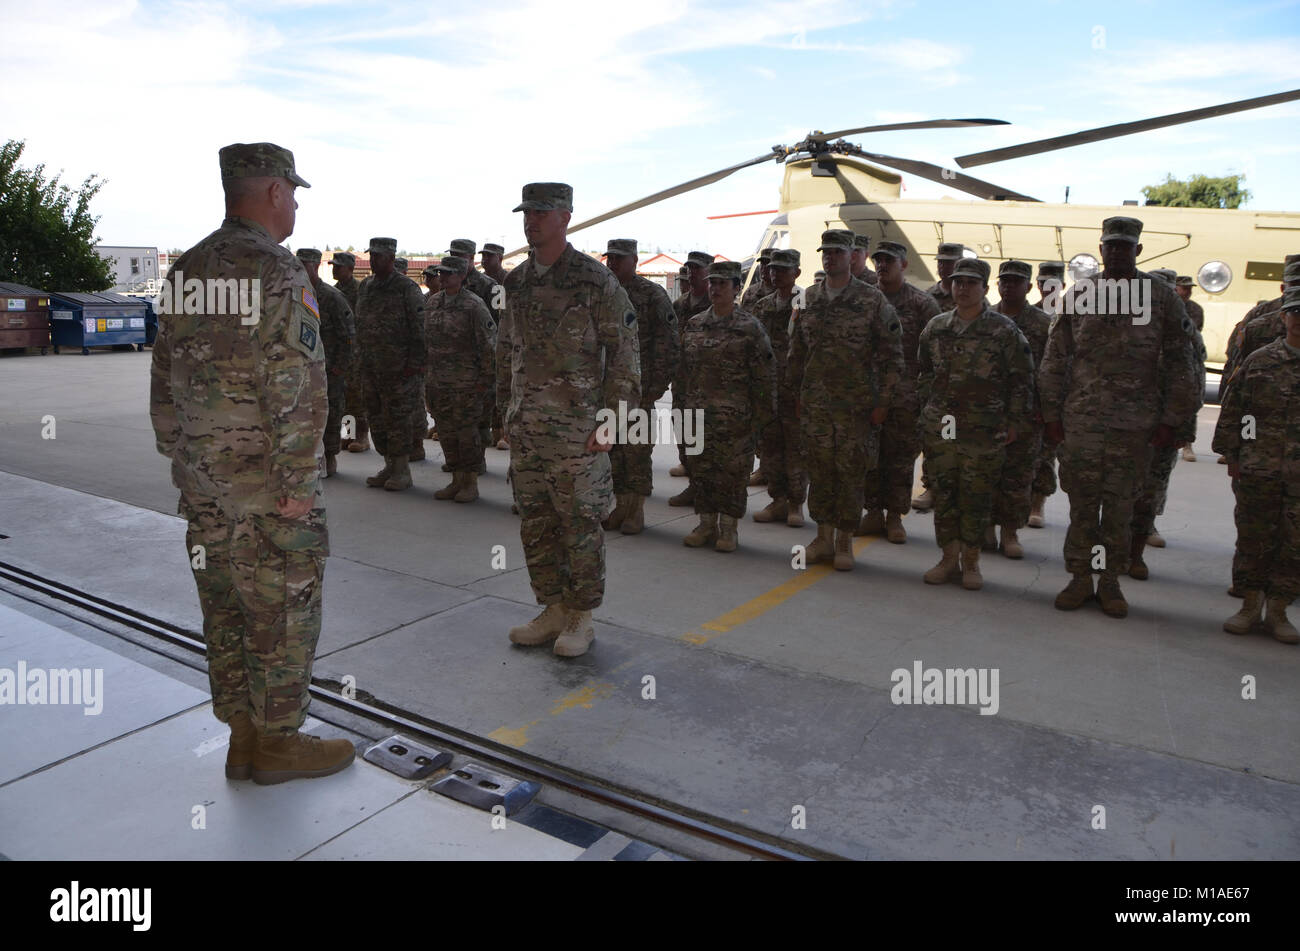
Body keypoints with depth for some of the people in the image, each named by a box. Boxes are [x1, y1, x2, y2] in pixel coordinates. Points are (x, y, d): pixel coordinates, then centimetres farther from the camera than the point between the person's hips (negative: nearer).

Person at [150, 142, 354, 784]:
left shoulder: (187, 270, 11)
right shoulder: (275, 272, -15)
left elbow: (164, 379, 16)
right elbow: (295, 387, -21)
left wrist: (179, 456, 22)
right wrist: (300, 483, -17)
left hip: (201, 481, 8)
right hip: (265, 483, -8)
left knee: (226, 610, 14)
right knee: (283, 611, 4)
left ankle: (244, 736, 26)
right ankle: (278, 741, 16)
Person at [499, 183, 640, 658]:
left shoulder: (594, 280, -7)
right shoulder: (517, 281, 12)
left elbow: (624, 353, -8)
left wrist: (610, 419, -12)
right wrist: (507, 408, 16)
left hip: (575, 424, -6)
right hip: (525, 424, 7)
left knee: (579, 523, 1)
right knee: (535, 522, 11)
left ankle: (580, 618, 14)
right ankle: (553, 610, 25)